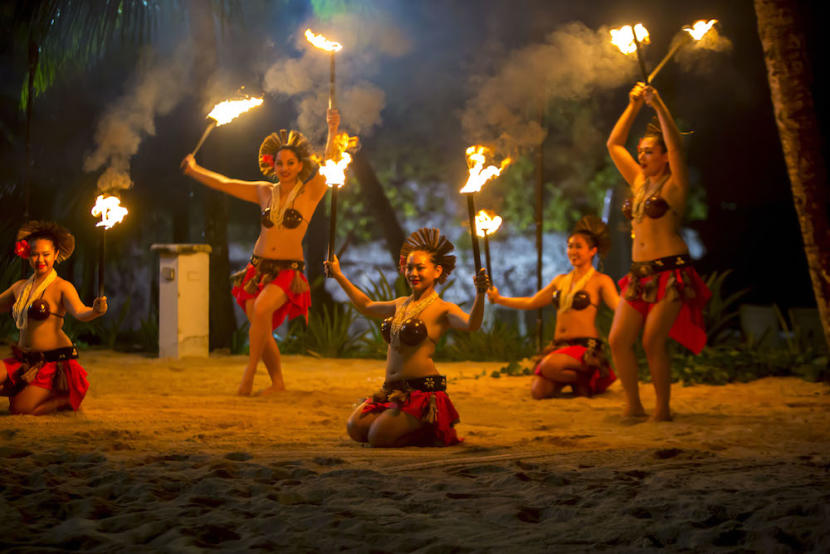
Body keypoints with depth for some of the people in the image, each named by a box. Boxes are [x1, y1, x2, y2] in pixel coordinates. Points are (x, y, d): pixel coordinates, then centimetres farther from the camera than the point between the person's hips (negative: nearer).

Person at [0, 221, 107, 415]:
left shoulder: (62, 288, -7)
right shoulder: (20, 287, 12)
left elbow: (79, 313, -23)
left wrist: (95, 311, -46)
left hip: (55, 361, -6)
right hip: (24, 360, 6)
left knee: (20, 409, -18)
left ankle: (68, 399, 8)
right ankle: (23, 391, 8)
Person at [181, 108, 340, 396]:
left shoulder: (310, 192, -1)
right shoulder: (265, 192, 10)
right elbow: (224, 184, 21)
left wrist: (332, 131, -30)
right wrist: (194, 170, 30)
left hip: (289, 270, -5)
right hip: (258, 267, 5)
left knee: (262, 308, -30)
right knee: (262, 332, -1)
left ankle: (250, 371, -17)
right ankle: (277, 382, 18)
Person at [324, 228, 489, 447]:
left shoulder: (442, 310, -6)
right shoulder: (402, 304, 16)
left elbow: (471, 324, -26)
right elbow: (366, 306, 34)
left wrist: (480, 295, -44)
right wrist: (338, 275, 38)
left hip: (423, 391, -7)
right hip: (392, 389, 7)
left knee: (379, 437, -21)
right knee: (356, 429, -7)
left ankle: (435, 432, 5)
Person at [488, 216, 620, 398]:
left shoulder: (600, 281, 1)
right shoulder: (561, 280, 19)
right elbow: (531, 303, 24)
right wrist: (498, 299, 19)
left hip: (585, 346, -6)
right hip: (558, 345, 6)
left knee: (549, 366, -35)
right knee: (538, 391, -15)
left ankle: (585, 380, -4)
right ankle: (571, 379, 15)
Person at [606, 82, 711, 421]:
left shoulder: (674, 185, -2)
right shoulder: (639, 182, 16)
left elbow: (675, 143, -18)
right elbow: (614, 144, 22)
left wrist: (657, 104, -16)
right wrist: (634, 106, 17)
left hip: (671, 272, -7)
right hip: (639, 273, 7)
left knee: (653, 342, -12)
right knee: (618, 340, -3)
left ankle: (663, 410, -1)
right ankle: (633, 406, 7)